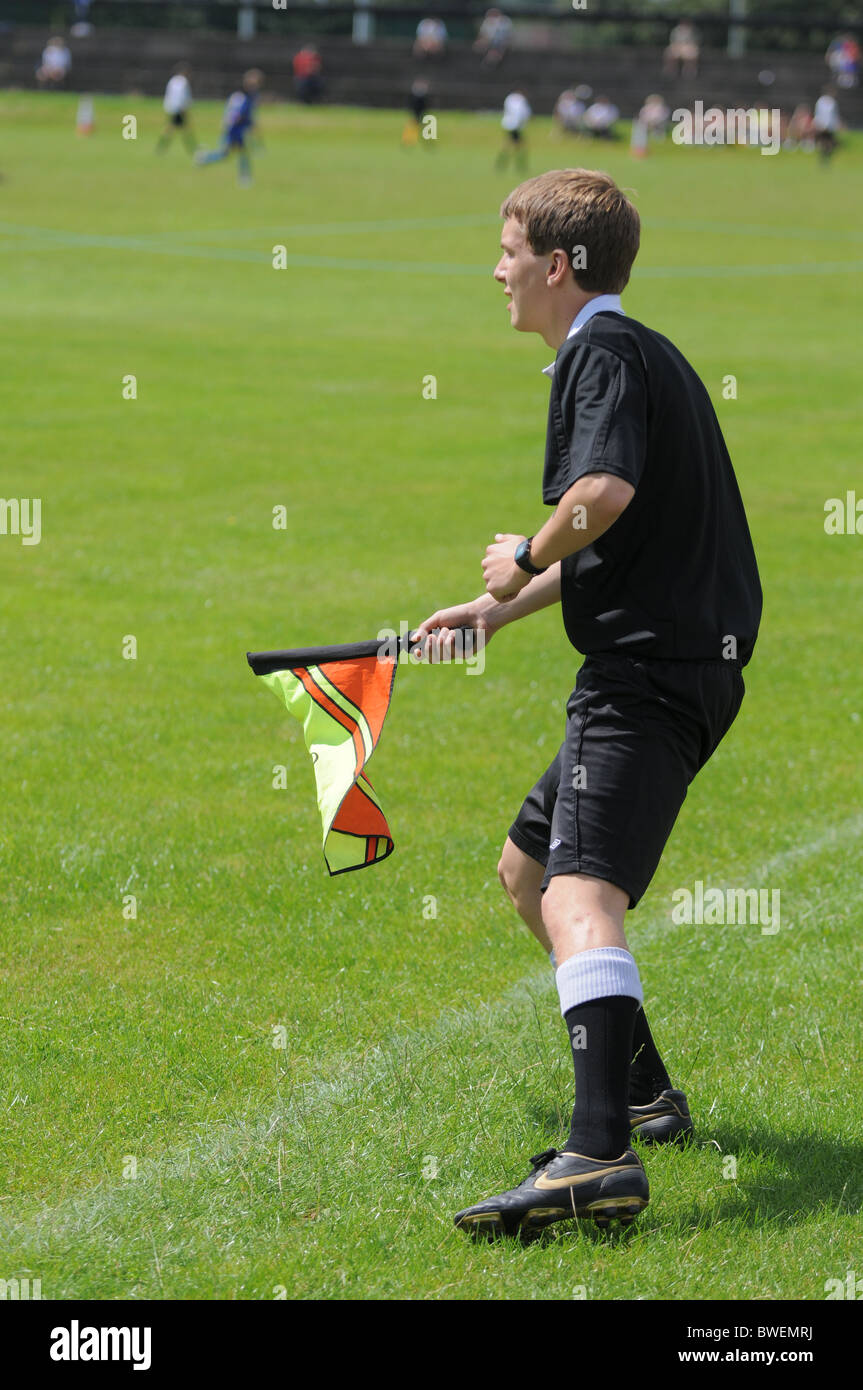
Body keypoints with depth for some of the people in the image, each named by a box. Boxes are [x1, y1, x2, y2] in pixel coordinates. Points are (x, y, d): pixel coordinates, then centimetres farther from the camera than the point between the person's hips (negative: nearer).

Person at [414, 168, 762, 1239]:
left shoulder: (603, 352, -9)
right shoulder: (640, 352, 23)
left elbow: (606, 490, -28)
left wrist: (528, 557, -10)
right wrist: (501, 607, 34)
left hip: (650, 670, -11)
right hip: (663, 659, 11)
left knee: (580, 895, -25)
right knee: (526, 870, 24)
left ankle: (602, 1158, -41)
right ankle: (640, 1093, 31)